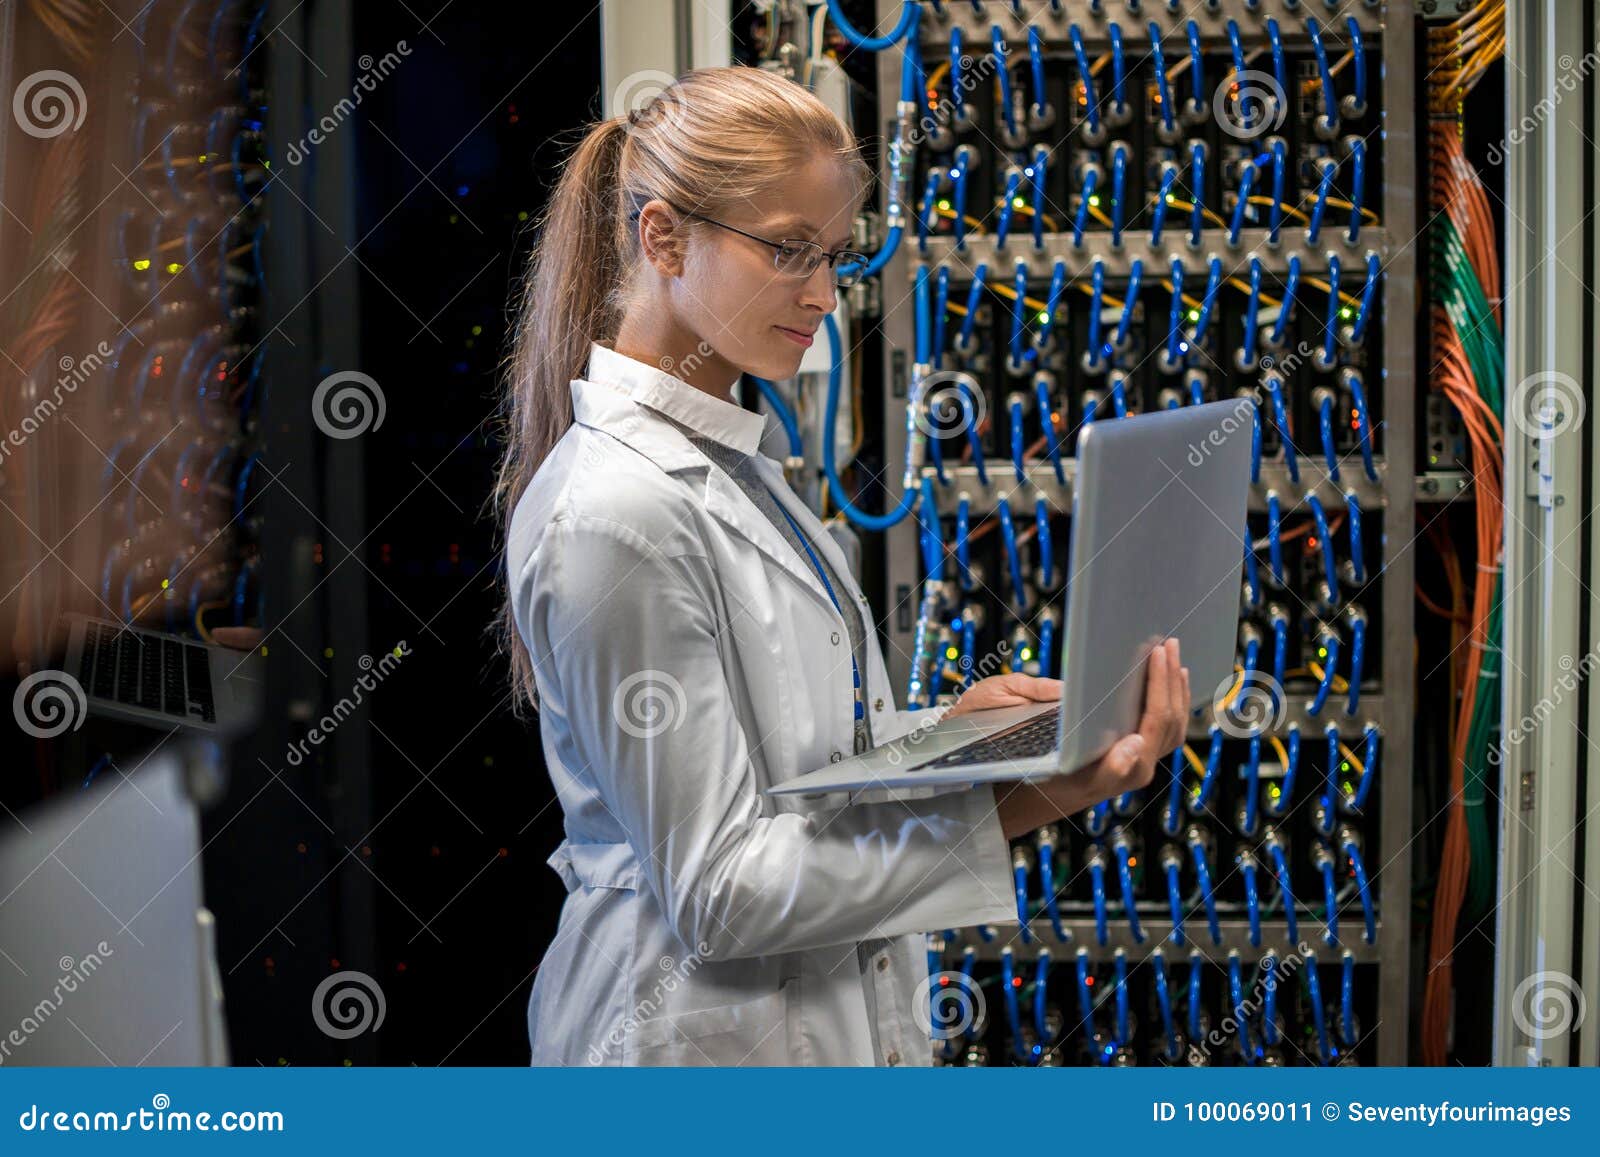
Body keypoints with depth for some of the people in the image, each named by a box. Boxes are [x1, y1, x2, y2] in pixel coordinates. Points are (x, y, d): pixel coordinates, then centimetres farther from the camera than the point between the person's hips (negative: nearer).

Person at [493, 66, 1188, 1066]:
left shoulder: (730, 459, 7)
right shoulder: (613, 515, -22)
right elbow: (722, 888, -22)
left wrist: (952, 725, -3)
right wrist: (1012, 810, -26)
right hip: (702, 1032, -9)